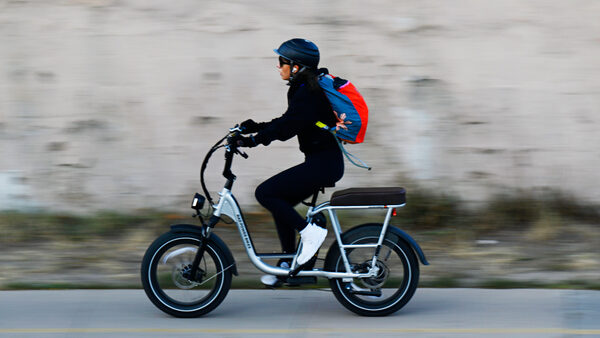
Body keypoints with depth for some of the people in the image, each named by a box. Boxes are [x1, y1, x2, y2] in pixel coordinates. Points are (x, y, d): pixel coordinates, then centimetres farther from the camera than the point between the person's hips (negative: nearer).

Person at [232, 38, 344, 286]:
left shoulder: (307, 94, -18)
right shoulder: (305, 89, 13)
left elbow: (287, 127, -28)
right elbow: (287, 122, 20)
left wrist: (255, 139, -31)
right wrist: (255, 127, 13)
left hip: (323, 164, -10)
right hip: (323, 161, 10)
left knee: (265, 193, -12)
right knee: (280, 203, 14)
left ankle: (310, 231, -7)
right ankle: (289, 264, 20)